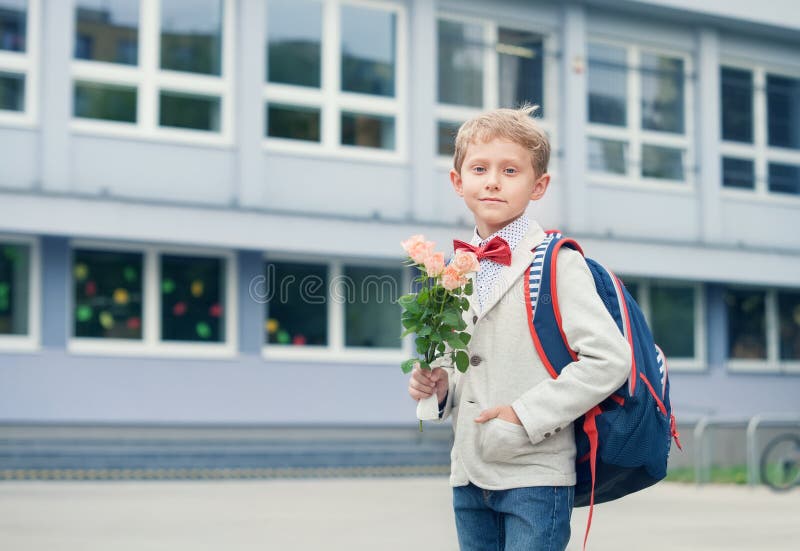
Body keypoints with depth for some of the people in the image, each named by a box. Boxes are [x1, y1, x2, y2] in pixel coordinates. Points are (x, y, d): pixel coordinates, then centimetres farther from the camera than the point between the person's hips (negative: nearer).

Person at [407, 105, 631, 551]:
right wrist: (439, 386, 3)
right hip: (470, 477, 7)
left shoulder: (558, 264, -9)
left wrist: (526, 414, -18)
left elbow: (609, 358, -18)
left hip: (535, 478, -6)